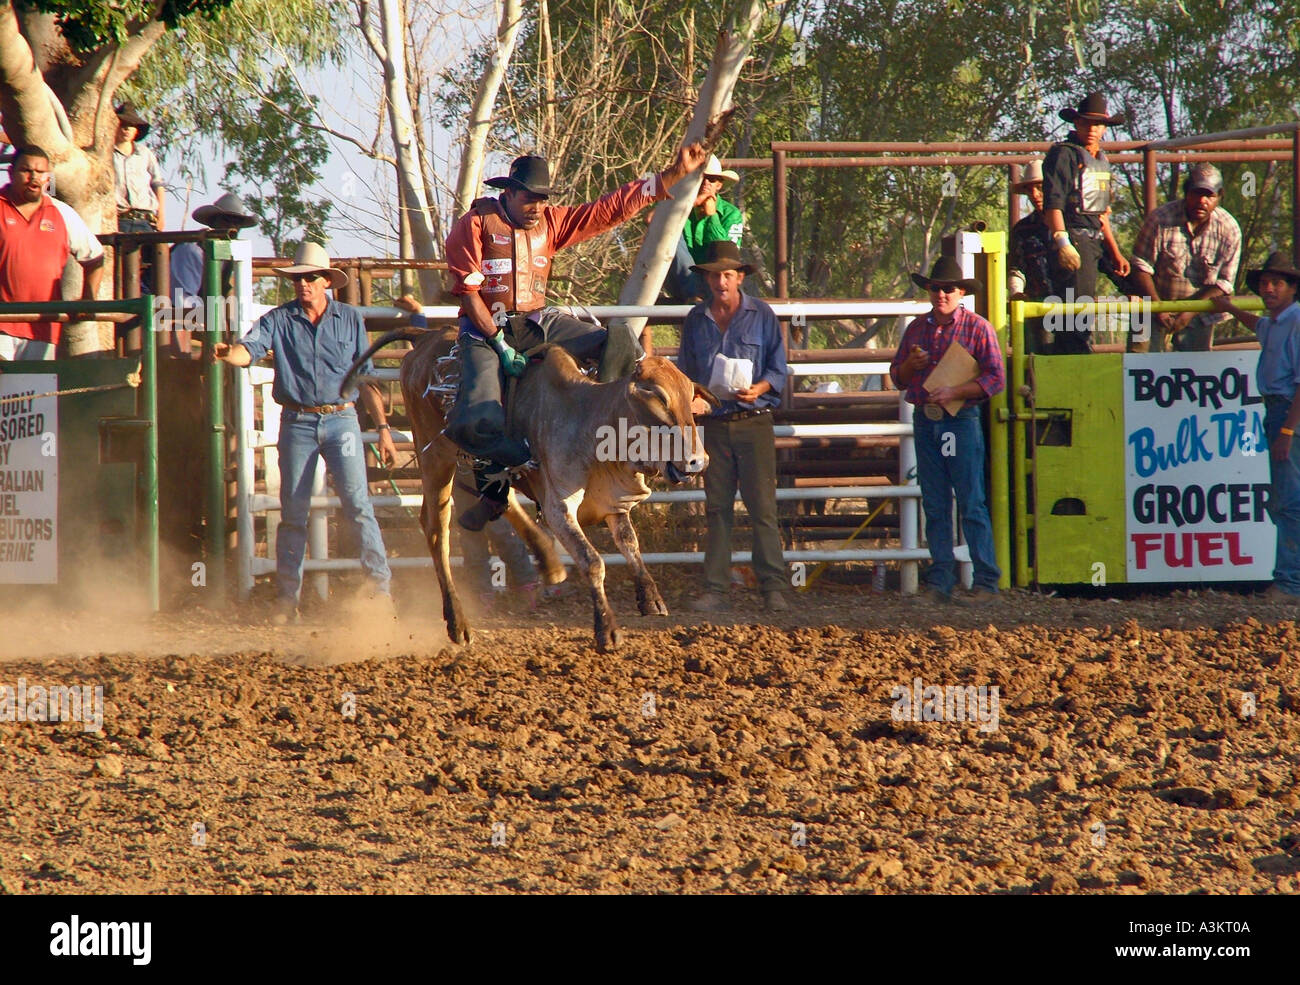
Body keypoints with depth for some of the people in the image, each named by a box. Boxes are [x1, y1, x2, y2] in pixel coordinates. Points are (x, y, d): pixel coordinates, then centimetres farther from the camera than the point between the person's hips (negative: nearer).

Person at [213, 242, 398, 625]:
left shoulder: (350, 319, 6)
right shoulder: (279, 320, 3)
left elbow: (367, 379, 10)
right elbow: (249, 349, -14)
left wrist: (383, 427, 8)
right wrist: (228, 353, -37)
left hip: (341, 420, -1)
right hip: (297, 423, 1)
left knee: (357, 503, -11)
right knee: (293, 512, 4)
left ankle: (380, 586, -10)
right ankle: (287, 596, 12)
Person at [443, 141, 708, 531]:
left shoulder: (551, 222, 8)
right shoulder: (476, 224, -8)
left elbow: (614, 207, 7)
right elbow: (468, 290, -11)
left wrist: (677, 173, 1)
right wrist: (501, 346, -17)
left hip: (537, 323, 6)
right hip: (486, 329, -5)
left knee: (620, 343, -13)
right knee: (477, 422, -28)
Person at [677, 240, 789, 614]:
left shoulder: (761, 316, 1)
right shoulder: (696, 320, 10)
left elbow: (778, 369, 2)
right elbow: (685, 372, 17)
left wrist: (759, 389, -16)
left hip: (753, 422, -3)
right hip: (713, 425, 3)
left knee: (762, 506, -7)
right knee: (717, 508, 4)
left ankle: (773, 588, -7)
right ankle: (715, 588, 6)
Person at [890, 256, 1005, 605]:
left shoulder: (978, 328, -2)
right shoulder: (917, 328, 13)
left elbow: (995, 379, -6)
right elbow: (898, 377, 18)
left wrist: (954, 392, -16)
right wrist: (910, 365, -5)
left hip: (961, 420, -5)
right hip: (925, 421, 5)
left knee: (972, 504, -7)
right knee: (934, 506, 6)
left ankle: (986, 582, -6)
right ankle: (940, 581, 9)